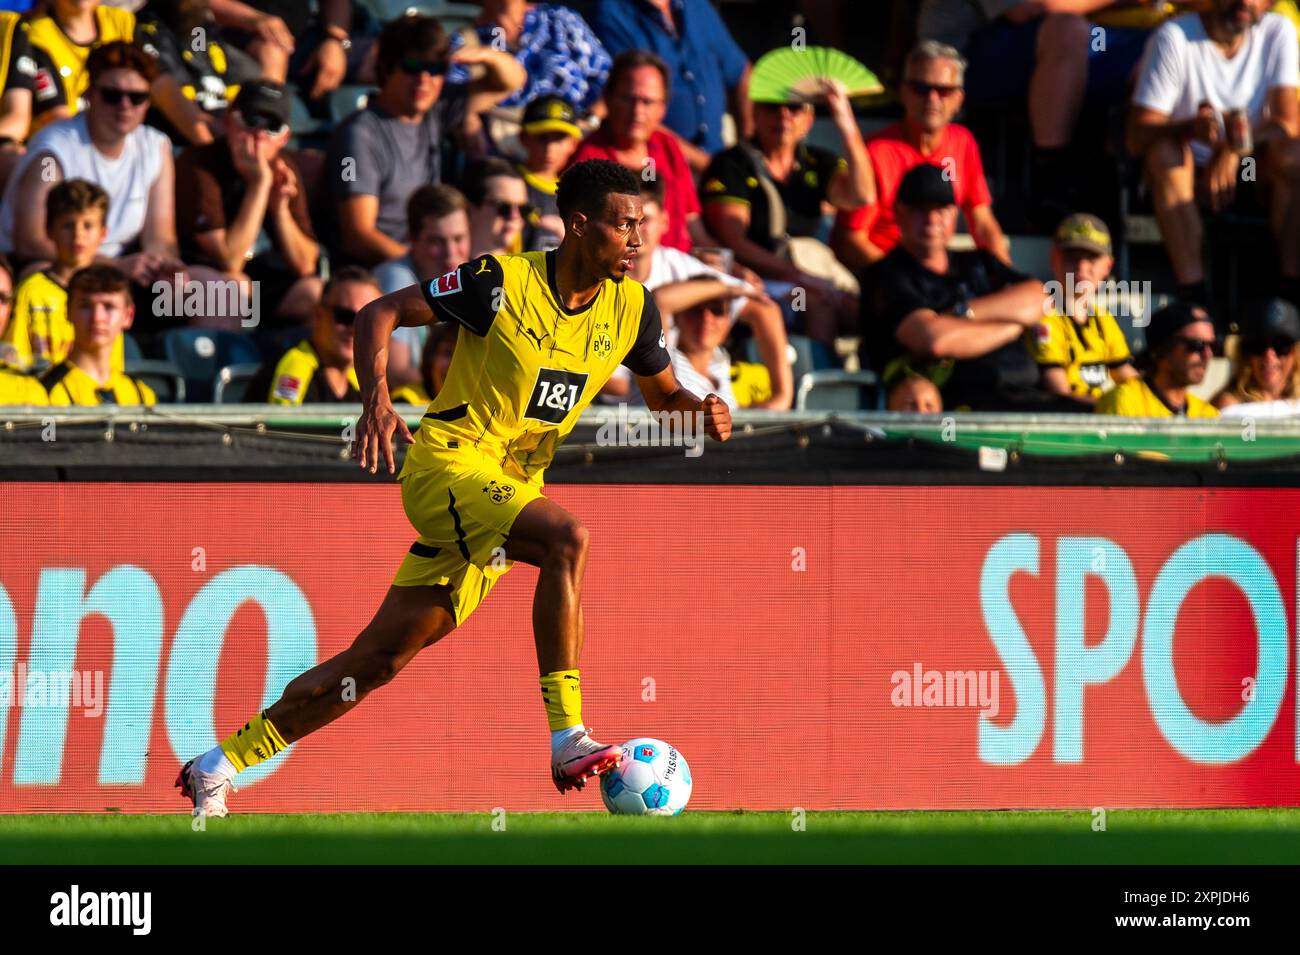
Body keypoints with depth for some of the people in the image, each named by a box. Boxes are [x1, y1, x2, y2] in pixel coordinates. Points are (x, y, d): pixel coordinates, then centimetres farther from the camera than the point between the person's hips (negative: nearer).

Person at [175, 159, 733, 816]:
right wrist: (376, 401, -24)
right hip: (447, 463, -6)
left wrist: (701, 412, -4)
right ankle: (568, 740, -33)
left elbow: (662, 393, 19)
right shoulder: (502, 282, -15)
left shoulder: (631, 307, 3)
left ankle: (218, 766, 15)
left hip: (510, 490, 6)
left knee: (380, 658, 5)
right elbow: (379, 314, -8)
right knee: (566, 537, -32)